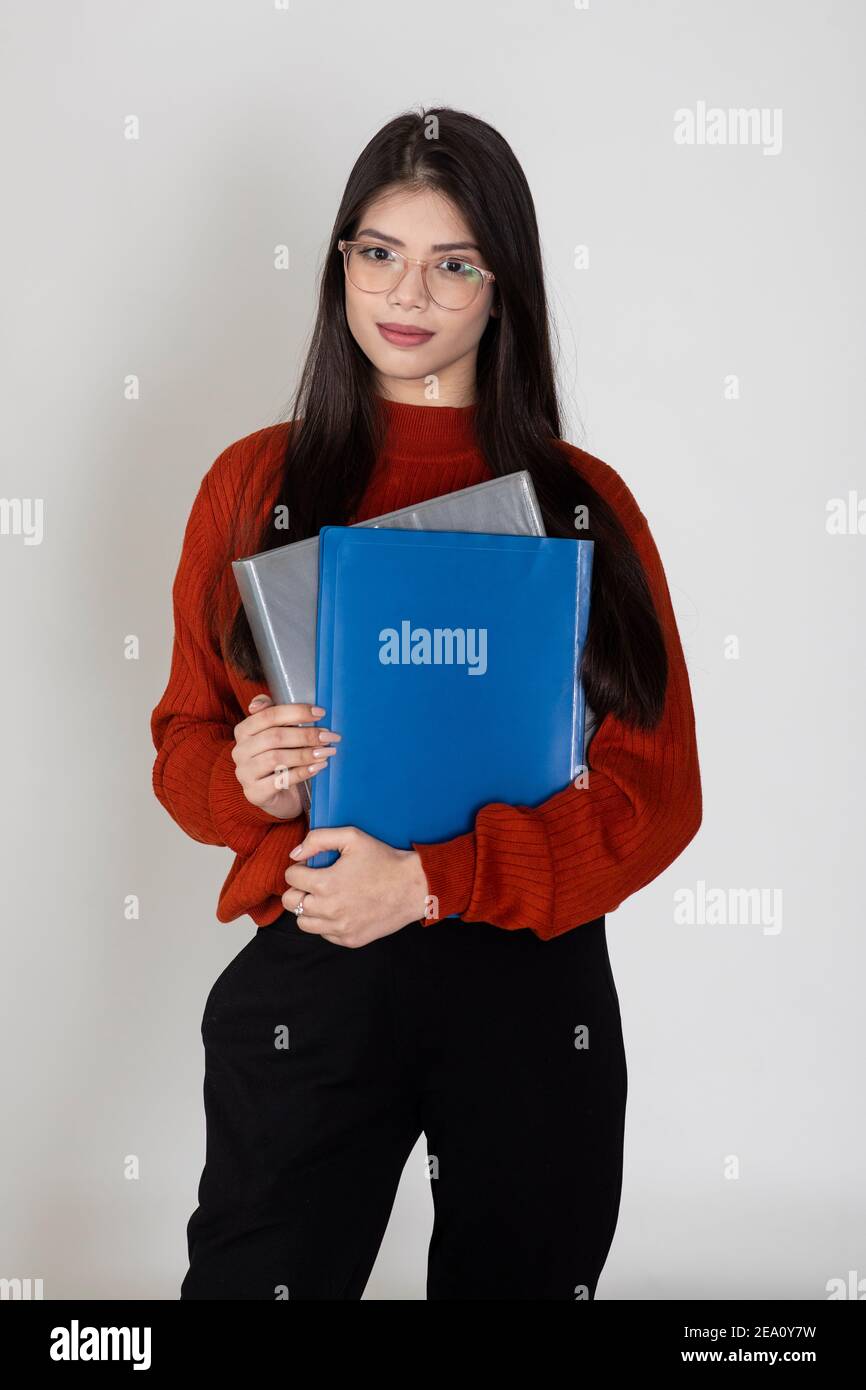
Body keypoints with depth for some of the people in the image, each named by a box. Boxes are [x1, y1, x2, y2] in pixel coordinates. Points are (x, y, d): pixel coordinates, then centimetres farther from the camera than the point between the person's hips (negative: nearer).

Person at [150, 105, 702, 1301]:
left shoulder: (584, 502, 2)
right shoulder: (257, 481, 4)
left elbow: (658, 792, -3)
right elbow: (185, 738, 9)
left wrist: (432, 878, -16)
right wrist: (247, 779, -16)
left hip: (535, 988, 1)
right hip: (310, 978, 0)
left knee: (519, 1276, 17)